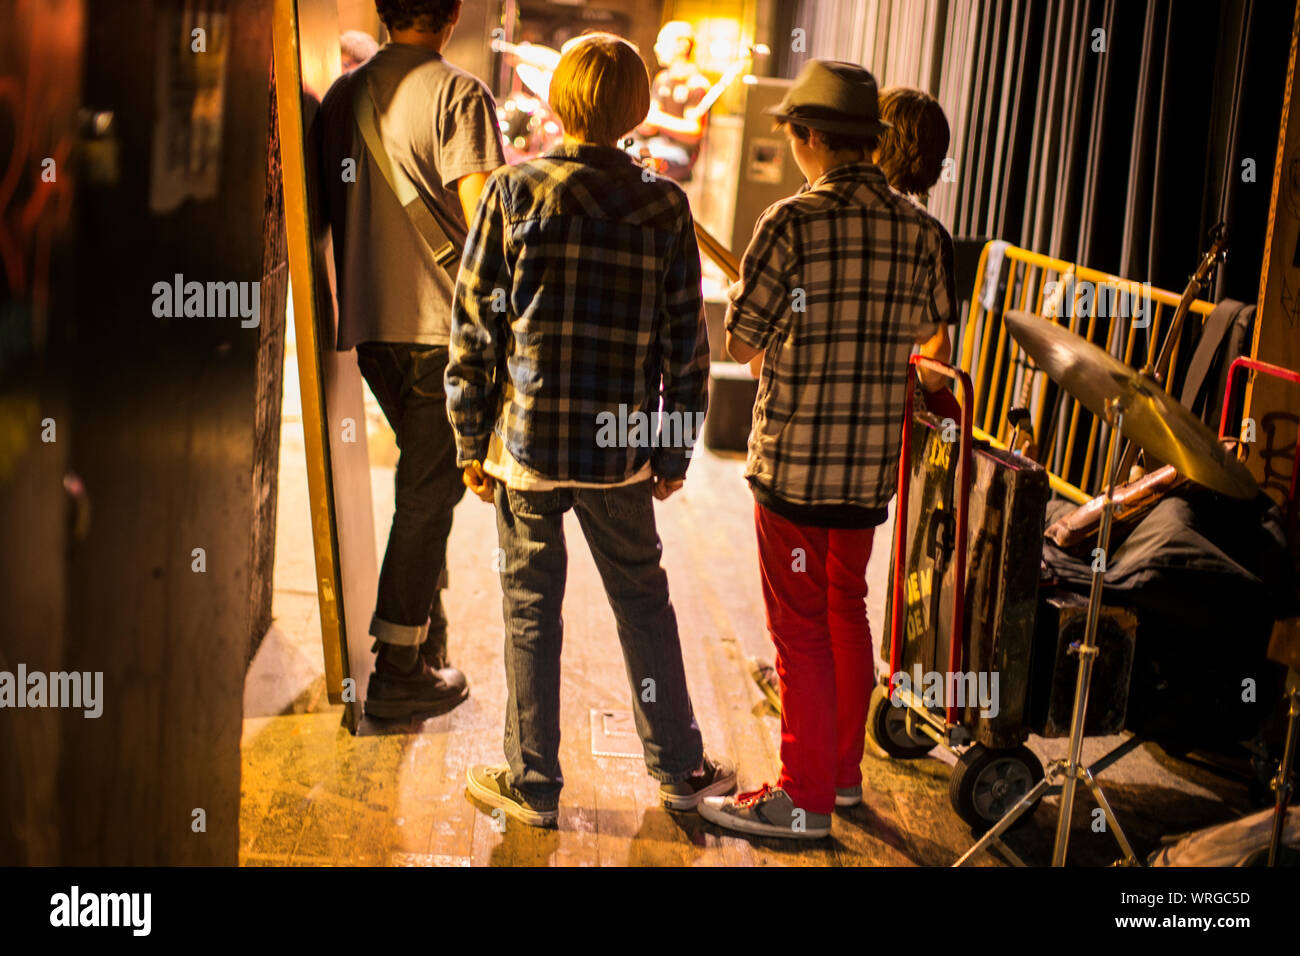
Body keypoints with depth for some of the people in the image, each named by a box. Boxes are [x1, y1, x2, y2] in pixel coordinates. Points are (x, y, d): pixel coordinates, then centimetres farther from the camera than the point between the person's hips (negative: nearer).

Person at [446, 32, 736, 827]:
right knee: (643, 598, 17)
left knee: (531, 608, 9)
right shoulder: (663, 206, -2)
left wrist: (472, 444, 4)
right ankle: (679, 767, 28)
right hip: (622, 448, 2)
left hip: (528, 441, -1)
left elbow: (473, 327, -5)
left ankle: (533, 783, 19)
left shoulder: (515, 190, -5)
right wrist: (675, 454, 11)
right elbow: (685, 343, 1)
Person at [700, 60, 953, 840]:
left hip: (795, 458, -6)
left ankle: (805, 797, 10)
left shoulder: (793, 222, -14)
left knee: (800, 623, 3)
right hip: (873, 461, 6)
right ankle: (845, 768, 31)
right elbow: (933, 340, 15)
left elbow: (743, 342, -9)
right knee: (846, 609, 20)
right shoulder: (920, 232, 2)